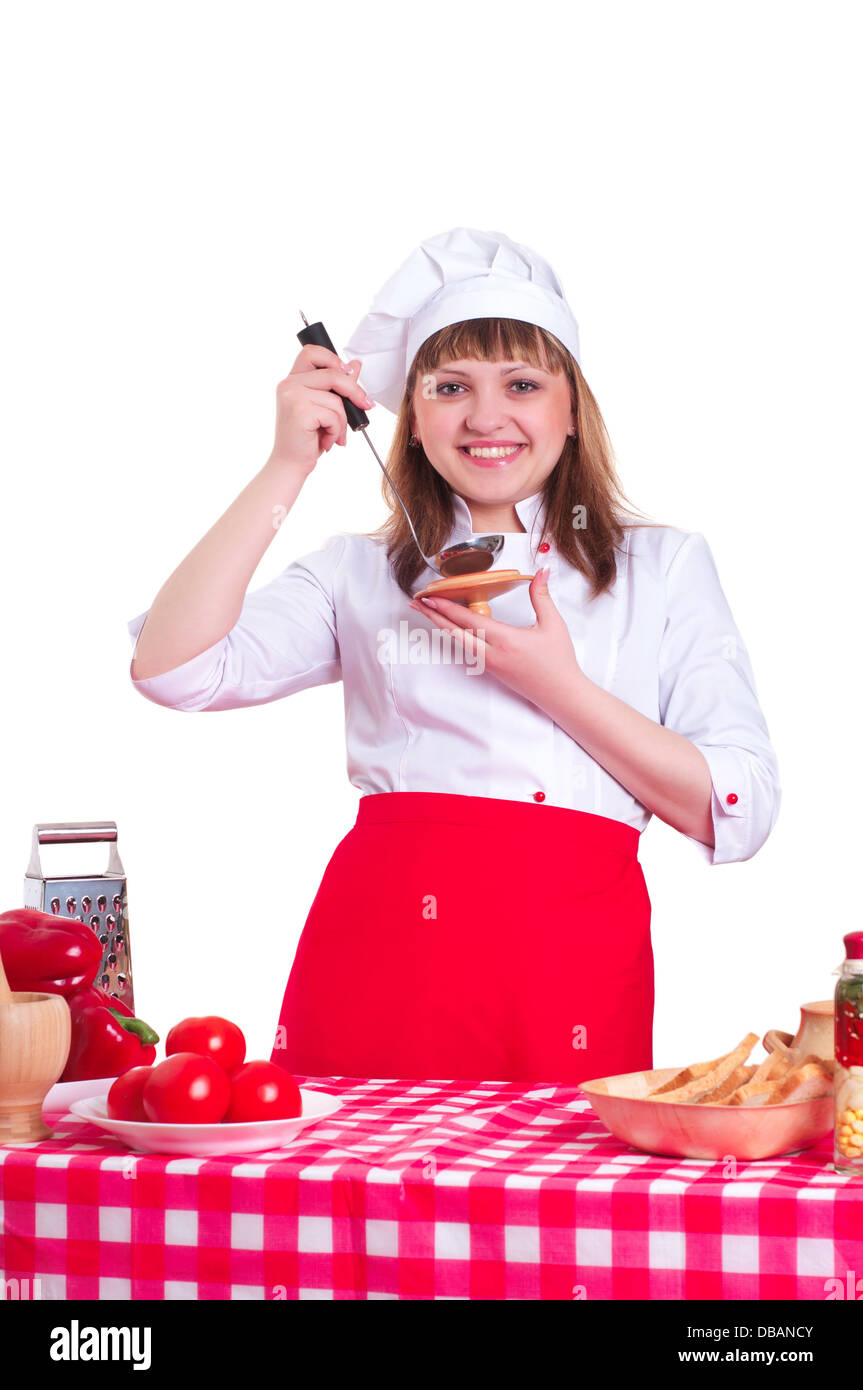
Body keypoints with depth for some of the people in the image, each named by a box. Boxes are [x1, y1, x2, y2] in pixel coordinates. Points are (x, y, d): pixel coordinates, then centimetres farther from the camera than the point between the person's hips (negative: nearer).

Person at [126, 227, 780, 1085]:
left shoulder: (665, 566, 14)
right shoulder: (361, 573, 15)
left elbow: (740, 814, 4)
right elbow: (170, 668, 0)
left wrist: (559, 686, -6)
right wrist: (289, 464, 0)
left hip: (569, 958, 0)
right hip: (376, 947, 1)